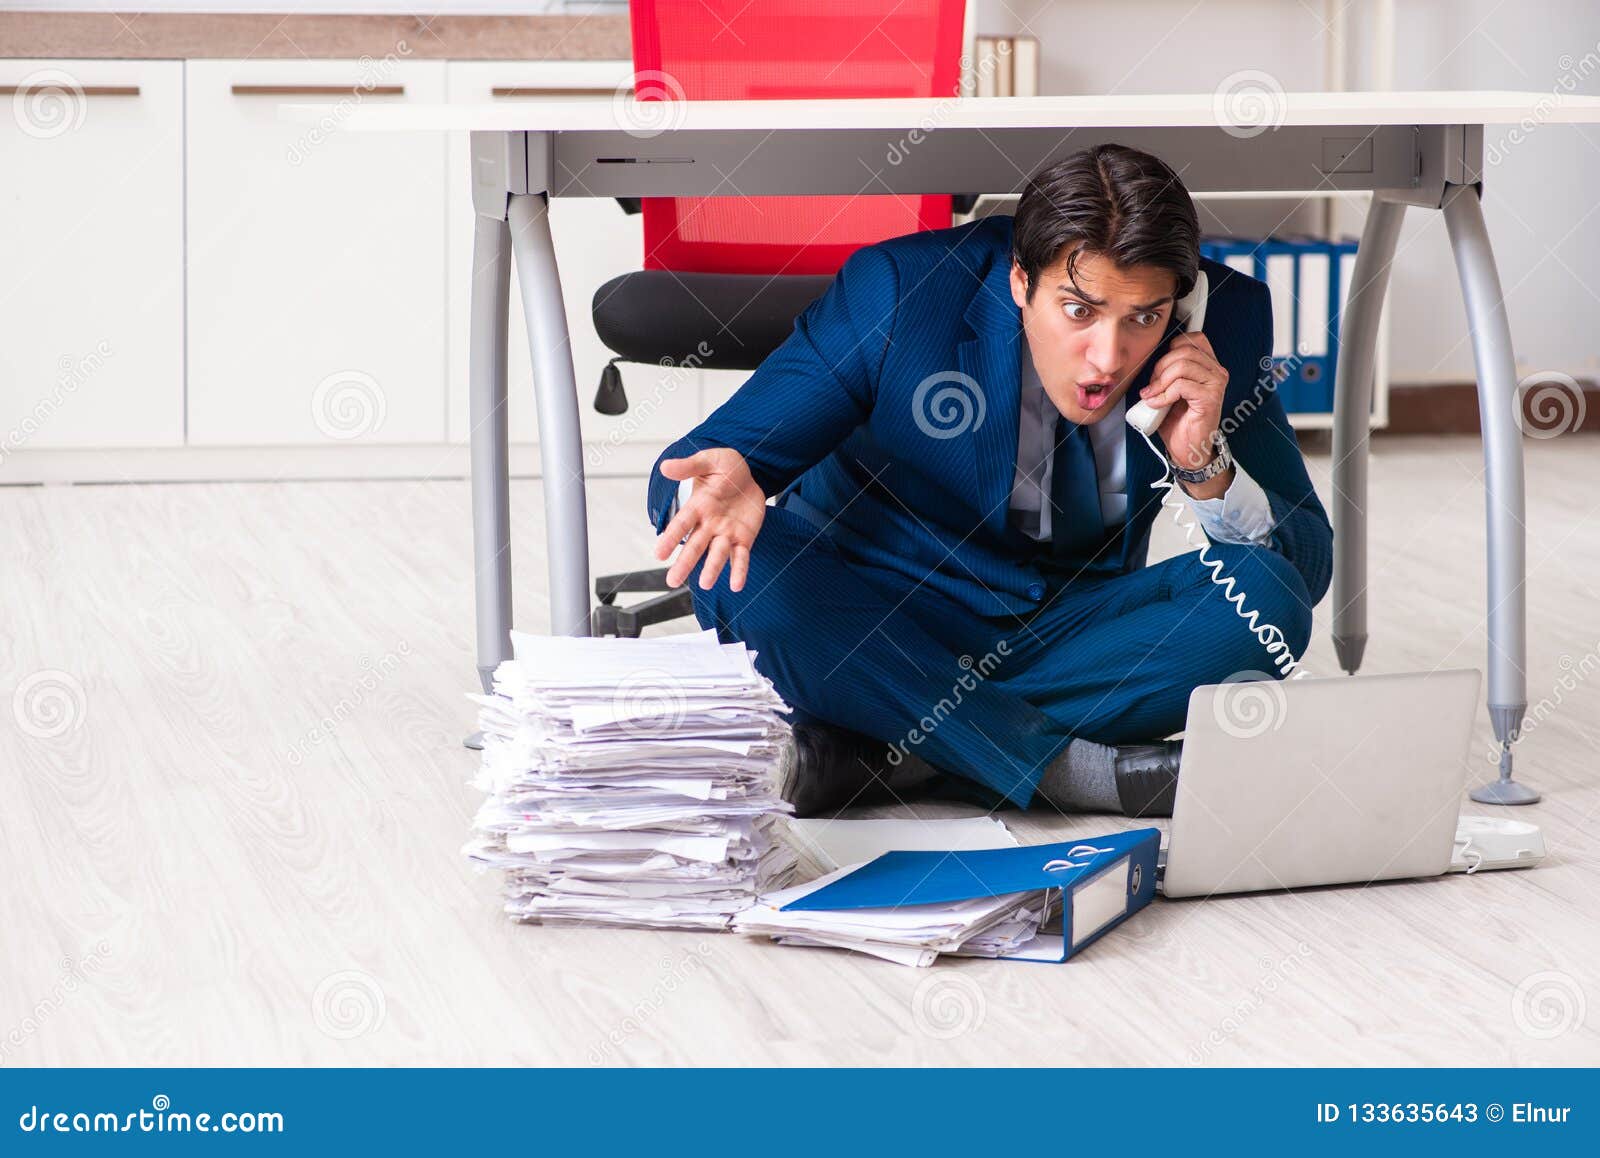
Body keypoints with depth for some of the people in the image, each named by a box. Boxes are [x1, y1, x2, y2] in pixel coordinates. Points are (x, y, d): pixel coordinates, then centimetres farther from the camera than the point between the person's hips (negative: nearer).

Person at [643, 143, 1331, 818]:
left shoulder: (1224, 316, -14)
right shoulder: (896, 290, -21)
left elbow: (1308, 569, -9)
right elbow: (686, 468, -17)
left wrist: (1206, 468, -29)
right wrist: (724, 488, -43)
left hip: (1072, 629, 2)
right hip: (876, 626, -2)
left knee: (1265, 598, -26)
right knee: (743, 570, -33)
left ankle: (866, 753, -28)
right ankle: (1083, 769, -32)